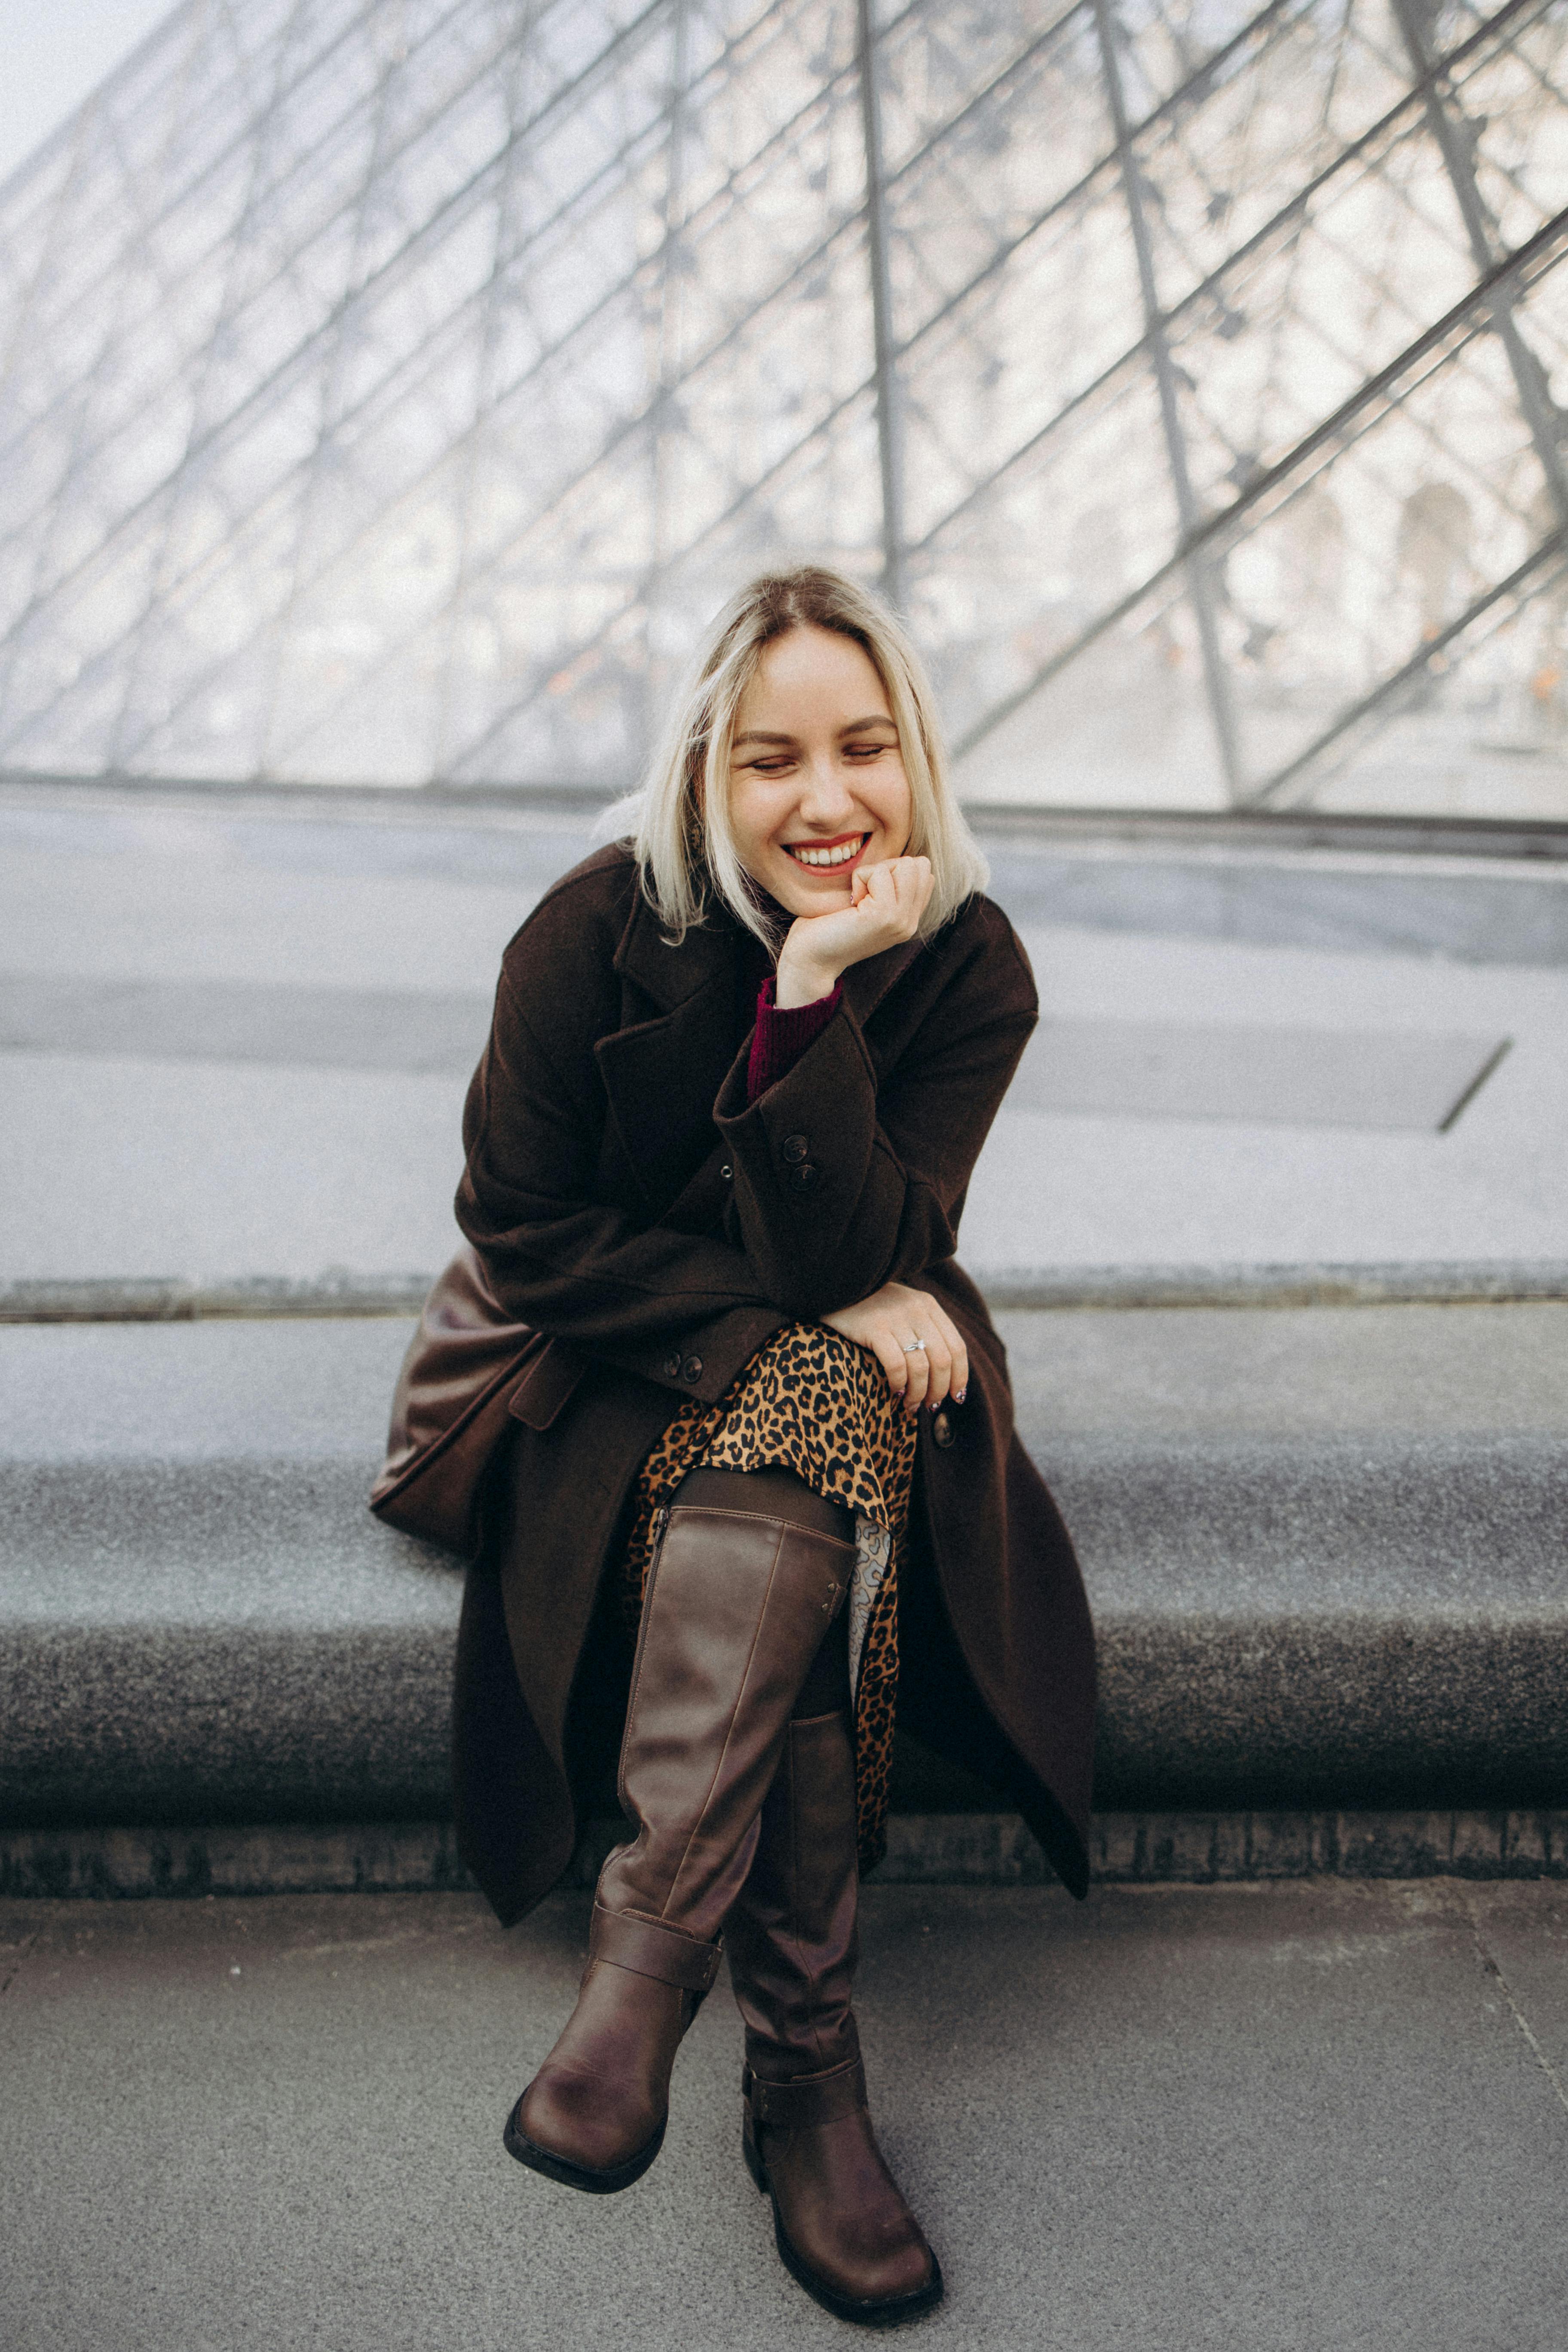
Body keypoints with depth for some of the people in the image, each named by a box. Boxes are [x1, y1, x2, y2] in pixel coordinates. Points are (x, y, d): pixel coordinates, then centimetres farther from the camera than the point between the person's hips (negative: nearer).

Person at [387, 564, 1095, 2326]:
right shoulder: (597, 931, -14)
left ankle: (650, 1946, -28)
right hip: (619, 1372, -1)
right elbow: (523, 1241, -12)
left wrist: (818, 989, -32)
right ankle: (801, 2062, -24)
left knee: (796, 1450, -34)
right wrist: (807, 1307, -19)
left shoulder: (969, 969, -11)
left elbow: (849, 1254, -20)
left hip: (850, 1374, 1)